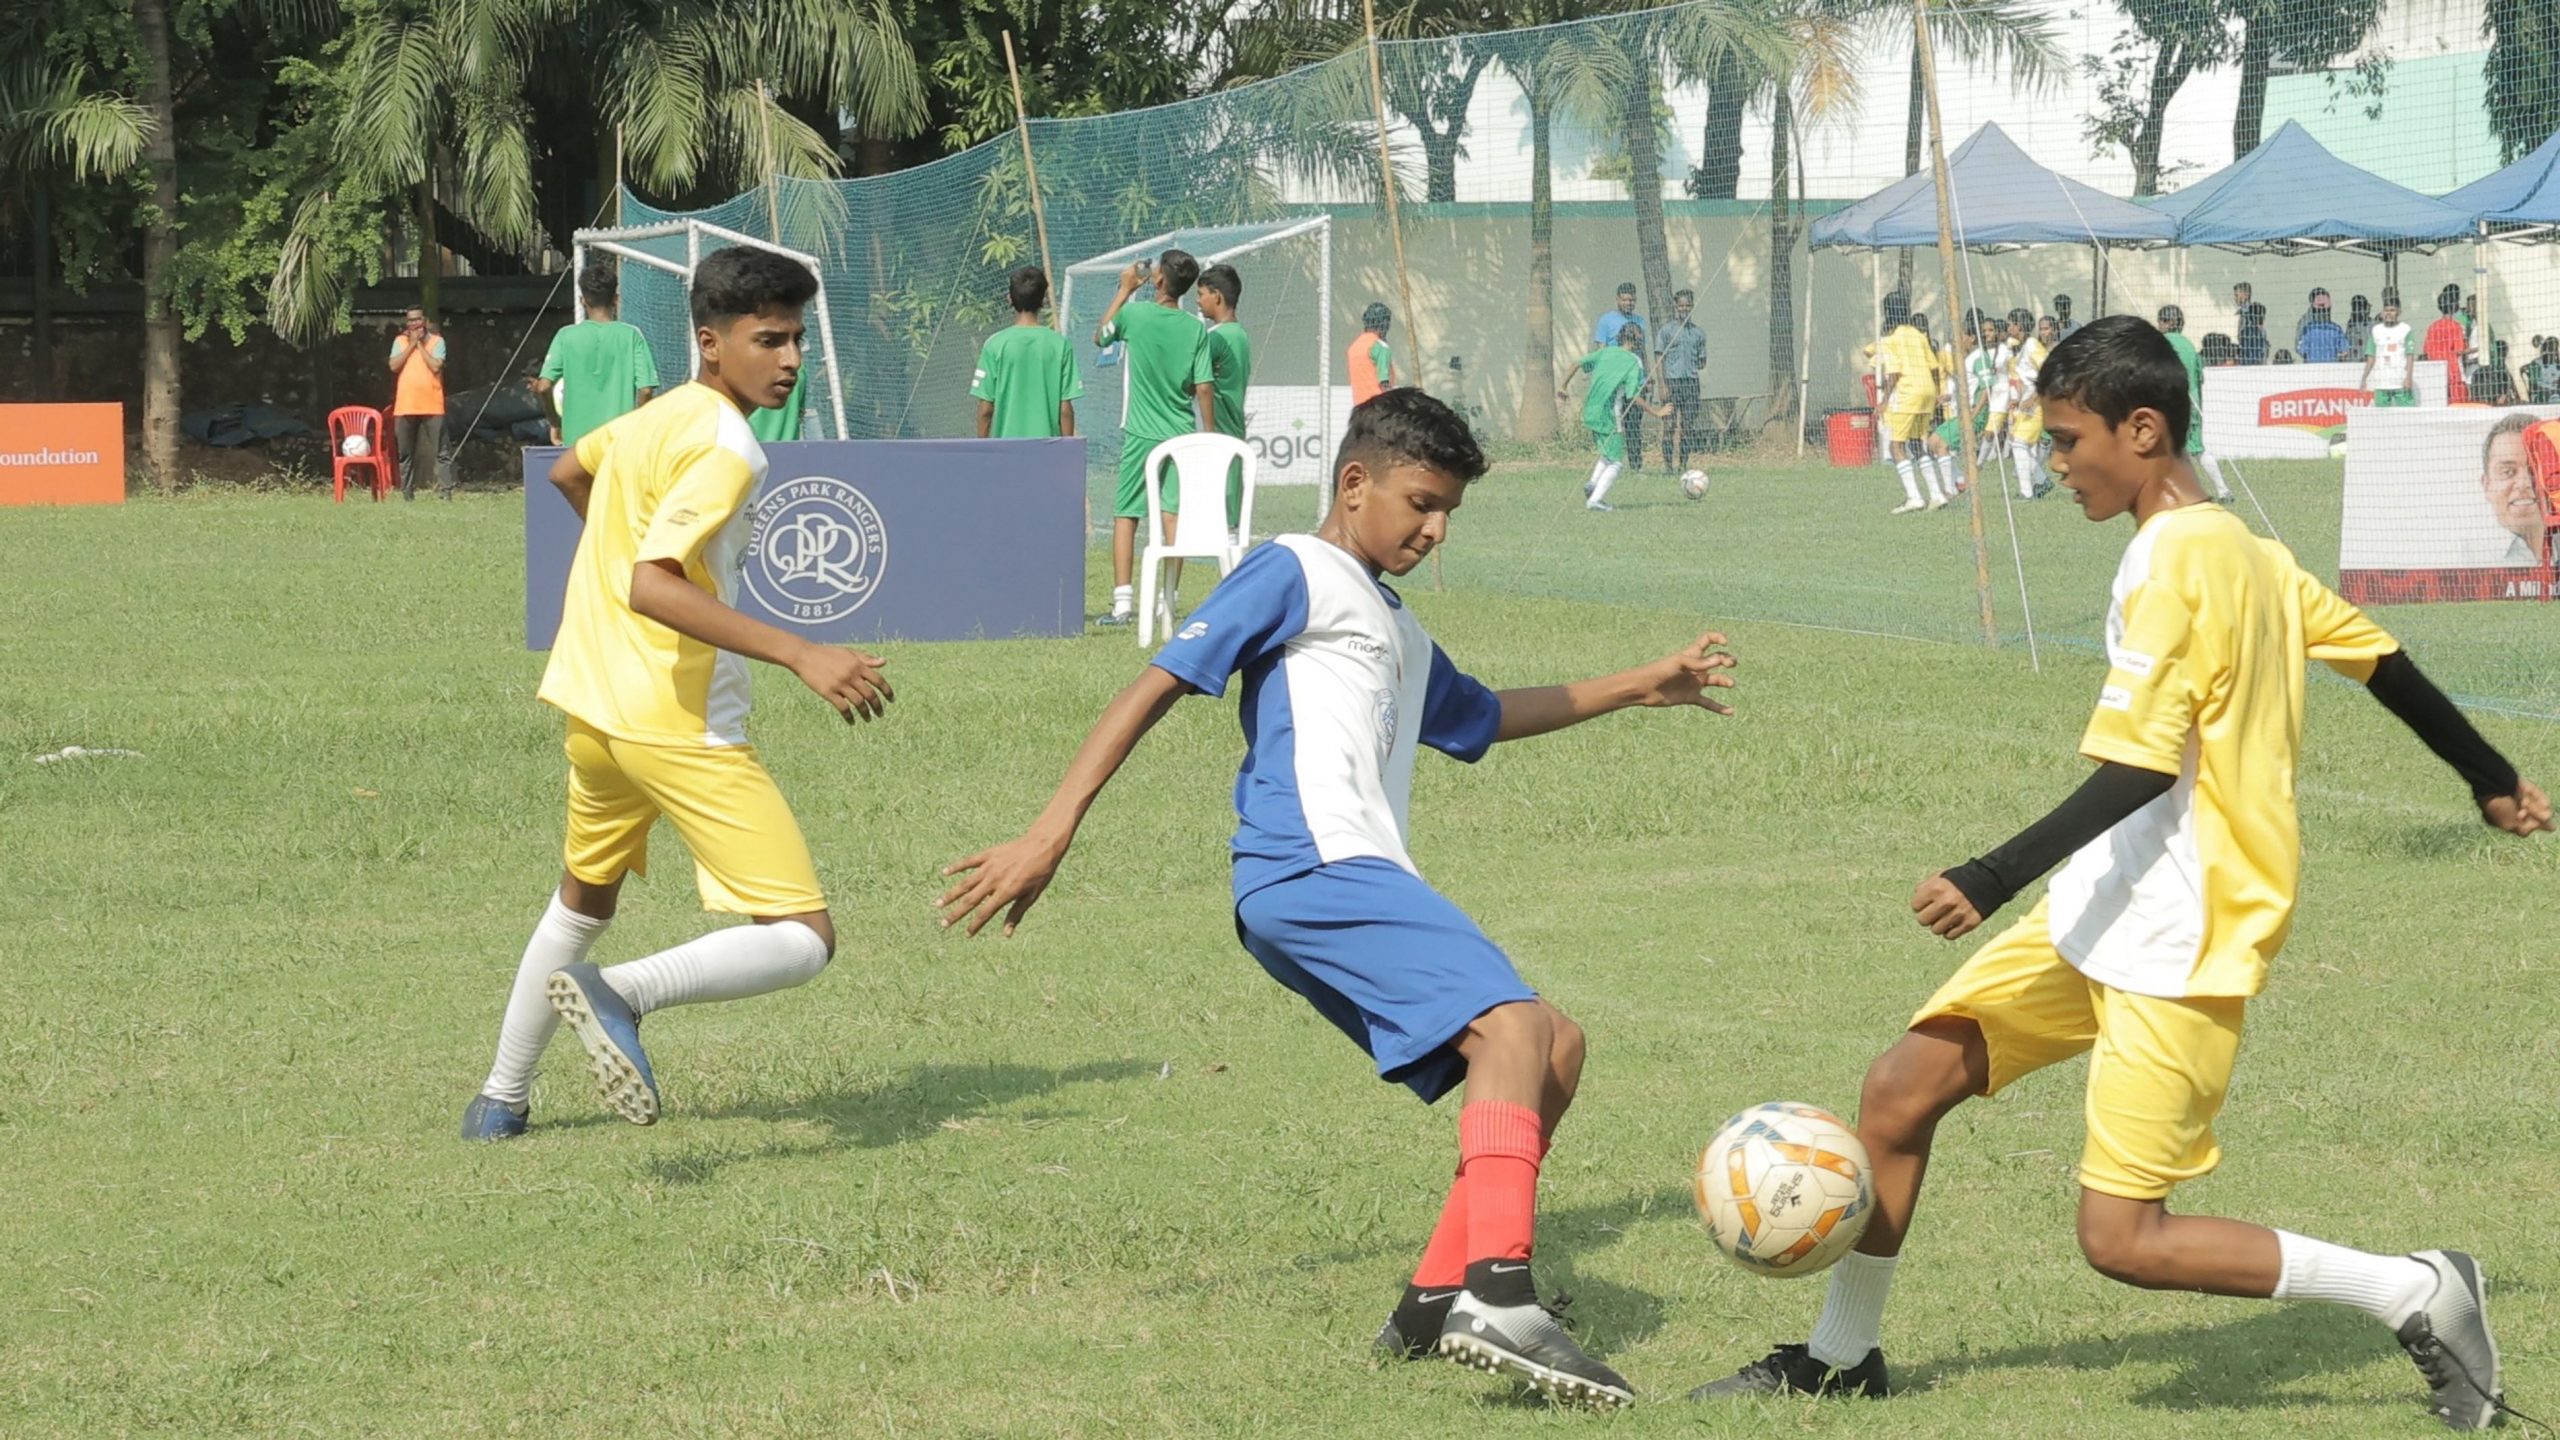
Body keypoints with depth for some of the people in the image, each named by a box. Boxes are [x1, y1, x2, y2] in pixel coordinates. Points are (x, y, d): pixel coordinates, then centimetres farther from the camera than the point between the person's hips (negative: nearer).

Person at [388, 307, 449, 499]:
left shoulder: (436, 341, 4)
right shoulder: (400, 341, 10)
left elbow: (436, 366, -10)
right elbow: (394, 366, -3)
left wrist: (420, 345, -6)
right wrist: (411, 344, -5)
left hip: (432, 405, -3)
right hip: (405, 406, 3)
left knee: (439, 452, -6)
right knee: (405, 454, 6)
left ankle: (445, 491, -8)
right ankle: (407, 494, 11)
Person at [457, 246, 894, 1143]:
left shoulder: (657, 417, 10)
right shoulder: (726, 447, -18)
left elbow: (569, 472, 32)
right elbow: (650, 586, -29)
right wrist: (801, 657, -34)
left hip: (591, 701, 10)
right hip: (679, 725, -10)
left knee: (583, 901, 31)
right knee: (802, 940, -13)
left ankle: (501, 1101, 40)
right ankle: (622, 994, -32)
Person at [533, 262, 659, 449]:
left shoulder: (566, 337, 1)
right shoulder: (630, 336, -1)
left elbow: (543, 387, -4)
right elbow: (645, 389, -6)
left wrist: (555, 424, 12)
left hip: (577, 439, 1)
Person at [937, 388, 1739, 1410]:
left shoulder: (1399, 633, 31)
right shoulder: (1297, 576, 3)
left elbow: (1483, 717, 51)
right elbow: (1158, 685, -4)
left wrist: (1638, 687, 50)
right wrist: (1050, 836, -13)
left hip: (1359, 885, 10)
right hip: (1311, 869, -10)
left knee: (1553, 1051, 9)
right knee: (1514, 1023, -24)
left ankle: (1438, 1303, 5)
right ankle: (1497, 1297, -40)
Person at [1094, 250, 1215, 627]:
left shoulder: (1134, 315, -7)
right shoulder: (1196, 329, -3)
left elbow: (1099, 337, 13)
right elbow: (1203, 388, -4)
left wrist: (1125, 290, 18)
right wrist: (1210, 437, 5)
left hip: (1141, 435, -1)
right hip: (1182, 435, 1)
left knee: (1125, 516, 4)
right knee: (1173, 515, 4)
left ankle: (1123, 603, -3)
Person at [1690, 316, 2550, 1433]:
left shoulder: (2173, 563, -17)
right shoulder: (2246, 550, 11)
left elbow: (2134, 775, -24)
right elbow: (2383, 662, 21)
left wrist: (1995, 878, -26)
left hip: (2178, 943, -10)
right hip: (2100, 915, 10)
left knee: (2122, 1239, -10)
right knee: (1902, 1088, 6)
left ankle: (2417, 1293, 1)